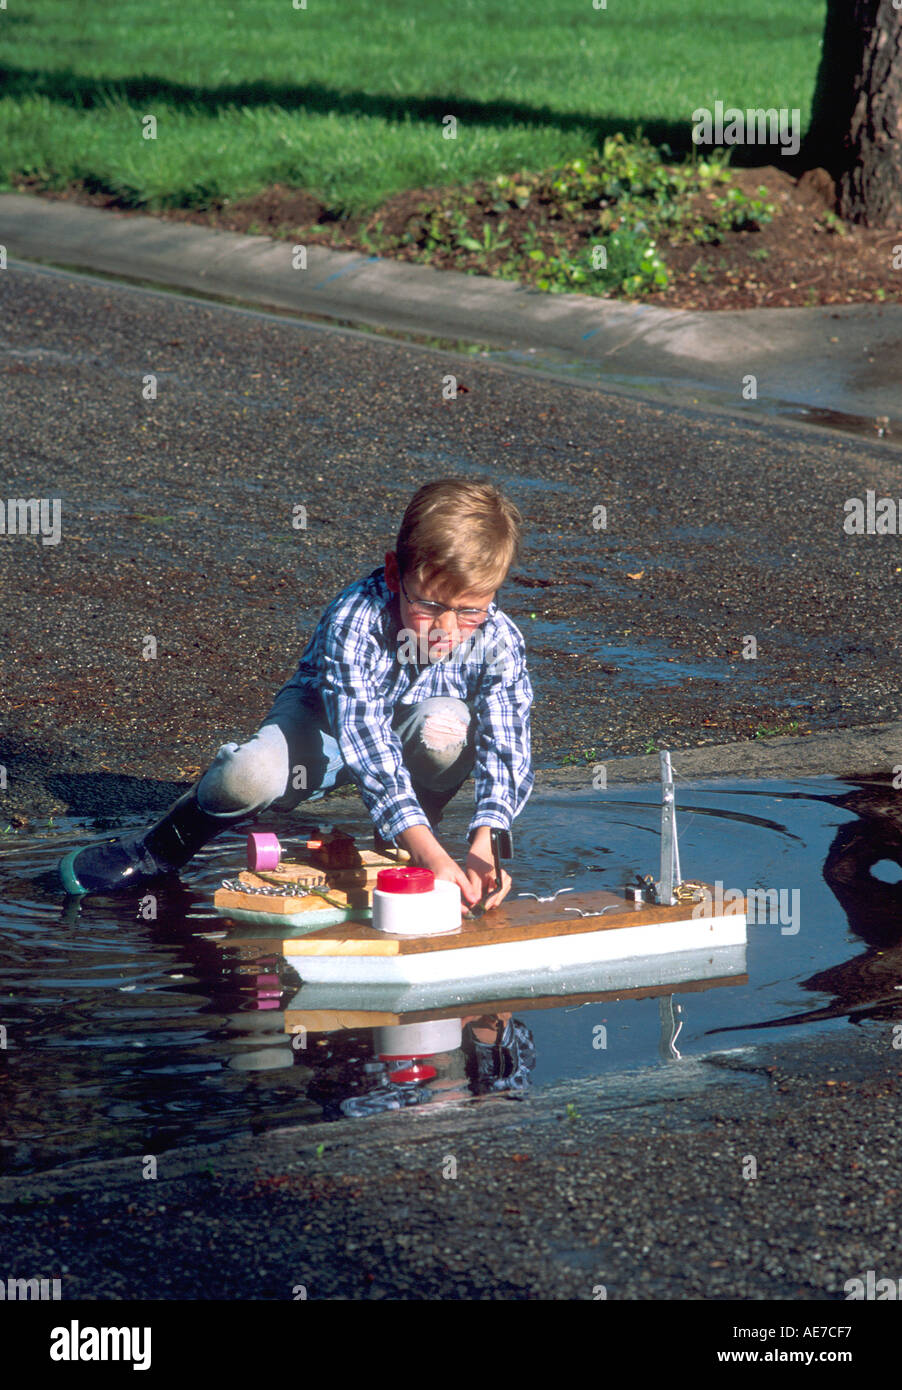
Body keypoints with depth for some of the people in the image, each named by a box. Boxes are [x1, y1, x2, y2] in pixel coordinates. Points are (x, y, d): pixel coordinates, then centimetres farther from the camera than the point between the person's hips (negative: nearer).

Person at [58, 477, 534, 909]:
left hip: (405, 728, 2)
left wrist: (485, 846, -48)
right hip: (325, 723, -2)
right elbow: (368, 751, -44)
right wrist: (430, 853, -54)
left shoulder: (497, 640, -26)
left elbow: (506, 749, -29)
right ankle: (162, 848, -1)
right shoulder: (352, 623, -36)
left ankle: (395, 844, -4)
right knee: (251, 776, -34)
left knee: (446, 722, -35)